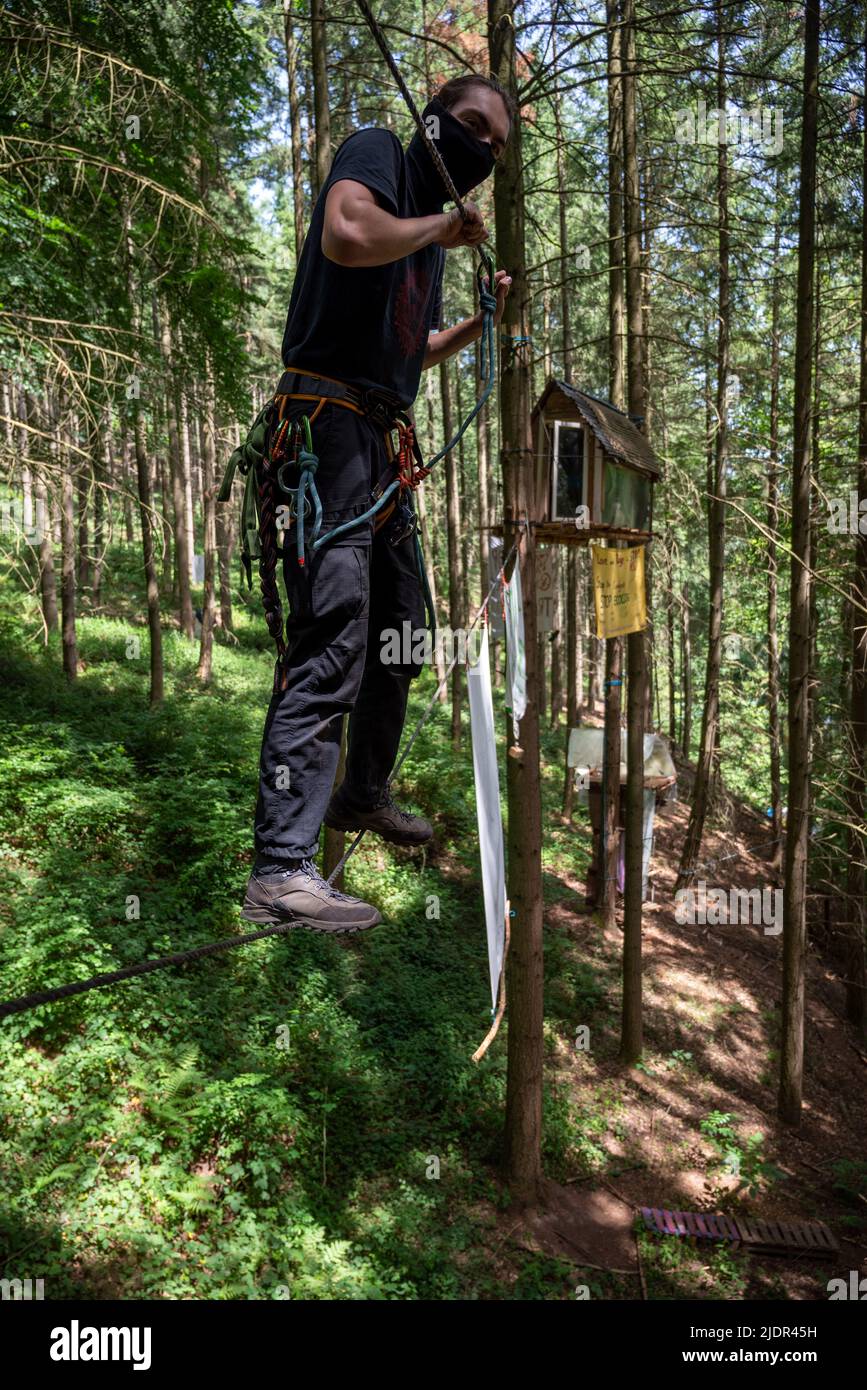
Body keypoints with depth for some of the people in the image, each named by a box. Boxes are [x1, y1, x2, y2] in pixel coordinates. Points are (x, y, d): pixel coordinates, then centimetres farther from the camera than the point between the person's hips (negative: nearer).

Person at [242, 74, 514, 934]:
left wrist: (482, 322, 20)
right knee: (332, 644, -20)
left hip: (380, 441, 10)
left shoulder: (435, 230, 25)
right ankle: (281, 871, -18)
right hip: (328, 420, -10)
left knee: (399, 634, 16)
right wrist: (441, 225, -7)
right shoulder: (377, 154, 1)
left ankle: (362, 797, 33)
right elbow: (348, 235, -23)